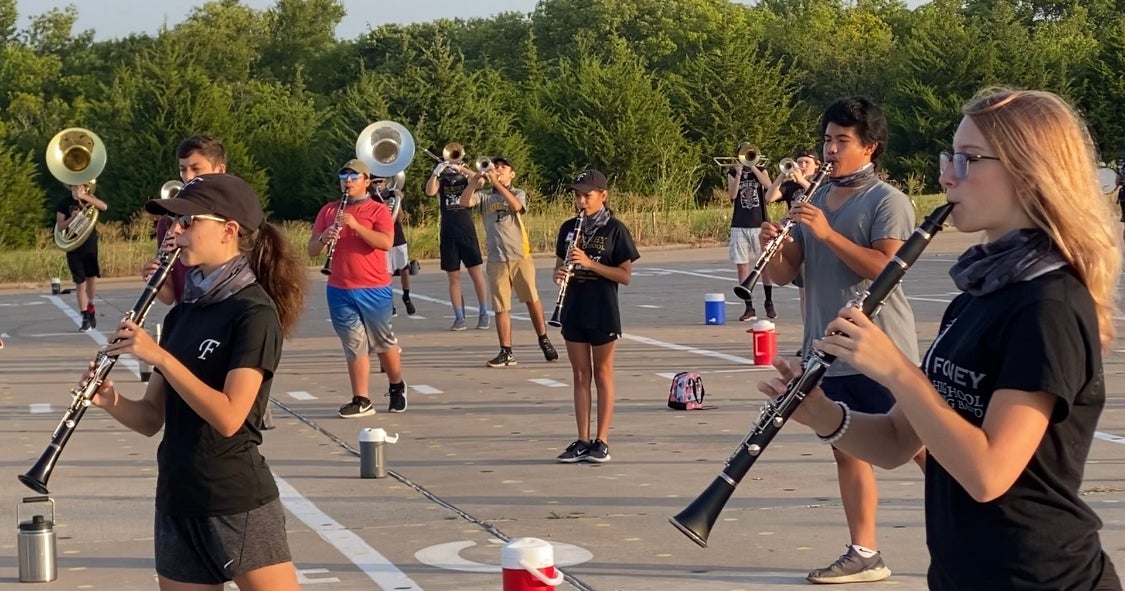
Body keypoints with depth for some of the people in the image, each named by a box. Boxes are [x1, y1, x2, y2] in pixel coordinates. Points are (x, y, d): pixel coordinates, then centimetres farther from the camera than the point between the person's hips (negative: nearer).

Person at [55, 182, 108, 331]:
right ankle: (85, 318, -3)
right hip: (74, 249, -1)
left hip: (91, 246, 1)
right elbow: (59, 227, -5)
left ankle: (90, 307, 34)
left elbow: (104, 207, -19)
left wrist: (84, 197, -28)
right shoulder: (64, 203, -1)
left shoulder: (89, 199, 2)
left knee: (92, 278, 9)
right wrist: (72, 218, -23)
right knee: (80, 284, -3)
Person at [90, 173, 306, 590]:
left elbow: (228, 417, -22)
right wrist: (113, 402, -10)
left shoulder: (254, 312, -12)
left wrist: (159, 356, -23)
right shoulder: (181, 314, 10)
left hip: (238, 504, -7)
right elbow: (152, 419, 11)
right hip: (177, 503, 7)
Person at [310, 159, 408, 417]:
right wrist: (324, 238, -14)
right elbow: (312, 250, 8)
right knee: (354, 345, 2)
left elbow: (386, 243, -17)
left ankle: (397, 387, 31)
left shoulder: (378, 210, -1)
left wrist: (355, 225, -23)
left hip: (375, 289, -3)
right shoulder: (328, 210, 10)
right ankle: (361, 401, 4)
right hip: (340, 290, 3)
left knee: (383, 341, 10)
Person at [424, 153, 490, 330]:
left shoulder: (466, 180, 7)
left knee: (476, 273, -1)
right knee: (453, 278, 3)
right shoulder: (441, 182, 8)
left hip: (467, 232, -1)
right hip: (448, 235, 1)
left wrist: (462, 169, -23)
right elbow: (429, 191, -12)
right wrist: (436, 172, -23)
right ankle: (459, 318, 7)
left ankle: (483, 314, 8)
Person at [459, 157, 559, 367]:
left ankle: (544, 340, 20)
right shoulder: (484, 196, 10)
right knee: (501, 307, 1)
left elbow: (516, 206, -17)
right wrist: (474, 180, -20)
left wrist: (496, 183, -22)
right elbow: (465, 202, -8)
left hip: (520, 255, -1)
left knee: (532, 299, 3)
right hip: (496, 259, 1)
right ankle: (506, 352, 5)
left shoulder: (519, 193, 7)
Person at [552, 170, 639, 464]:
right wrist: (560, 273, -10)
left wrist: (590, 263, -20)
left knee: (602, 374, 3)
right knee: (580, 376, 8)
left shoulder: (615, 229, -7)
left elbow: (625, 275, -9)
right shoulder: (569, 228, 7)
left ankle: (601, 442, 6)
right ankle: (583, 441, 12)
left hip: (603, 312, -5)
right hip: (574, 310, 5)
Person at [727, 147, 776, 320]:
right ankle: (749, 308, 4)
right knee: (742, 267, -2)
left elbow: (768, 185, -14)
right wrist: (738, 173, -15)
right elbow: (732, 195, -8)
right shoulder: (733, 173, 7)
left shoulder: (761, 170, 7)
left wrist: (752, 166, -15)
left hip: (760, 223, -1)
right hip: (739, 226, 1)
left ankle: (769, 303, 18)